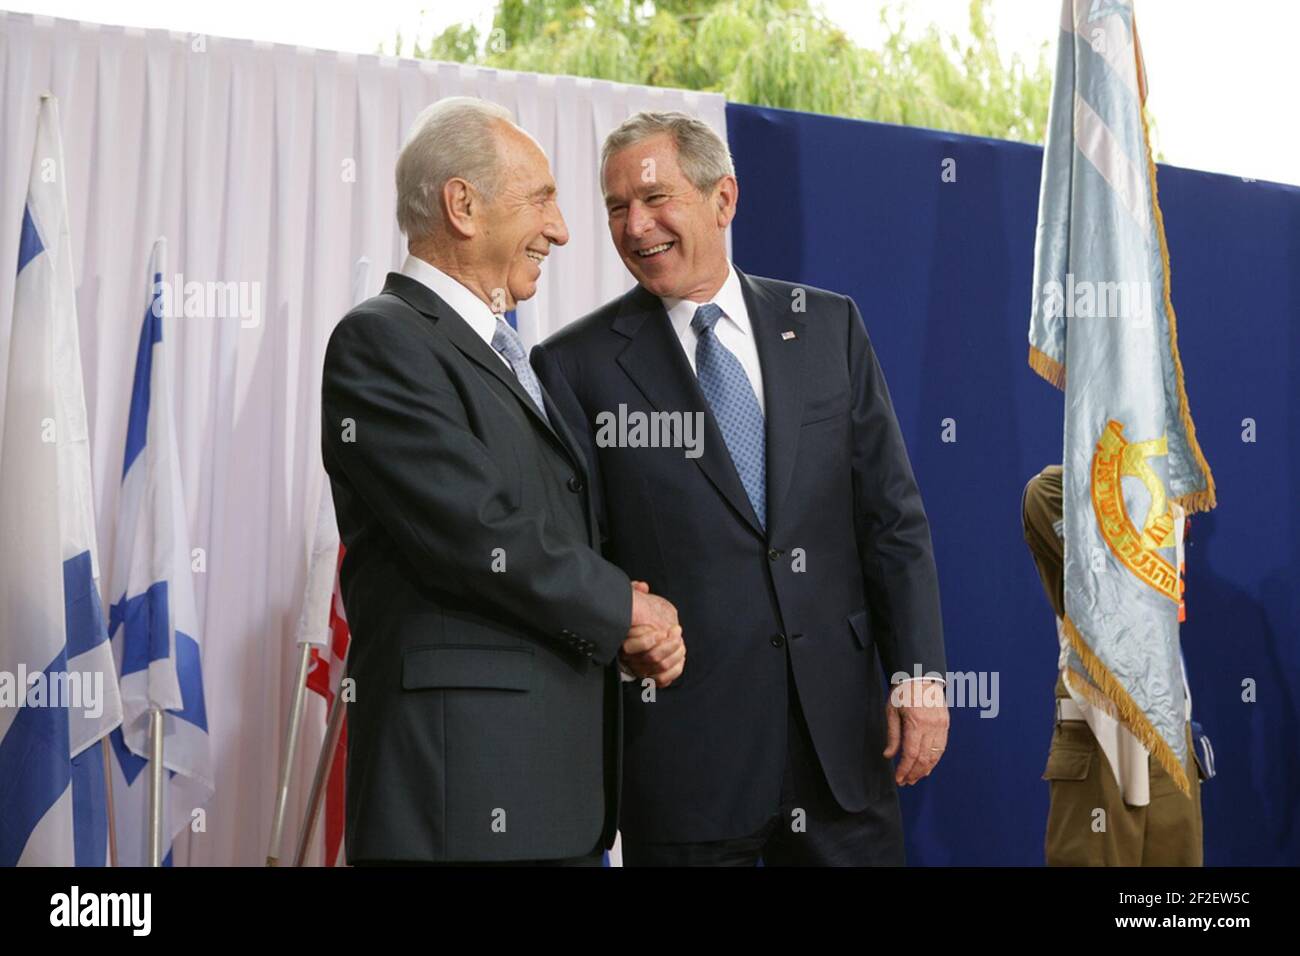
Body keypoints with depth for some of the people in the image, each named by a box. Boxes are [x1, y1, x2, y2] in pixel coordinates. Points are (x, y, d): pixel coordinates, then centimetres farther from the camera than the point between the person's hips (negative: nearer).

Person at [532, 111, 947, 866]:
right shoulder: (578, 365, 0)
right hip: (684, 740, -2)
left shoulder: (829, 326, 8)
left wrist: (919, 675, -1)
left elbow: (892, 515, 6)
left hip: (839, 721, 3)